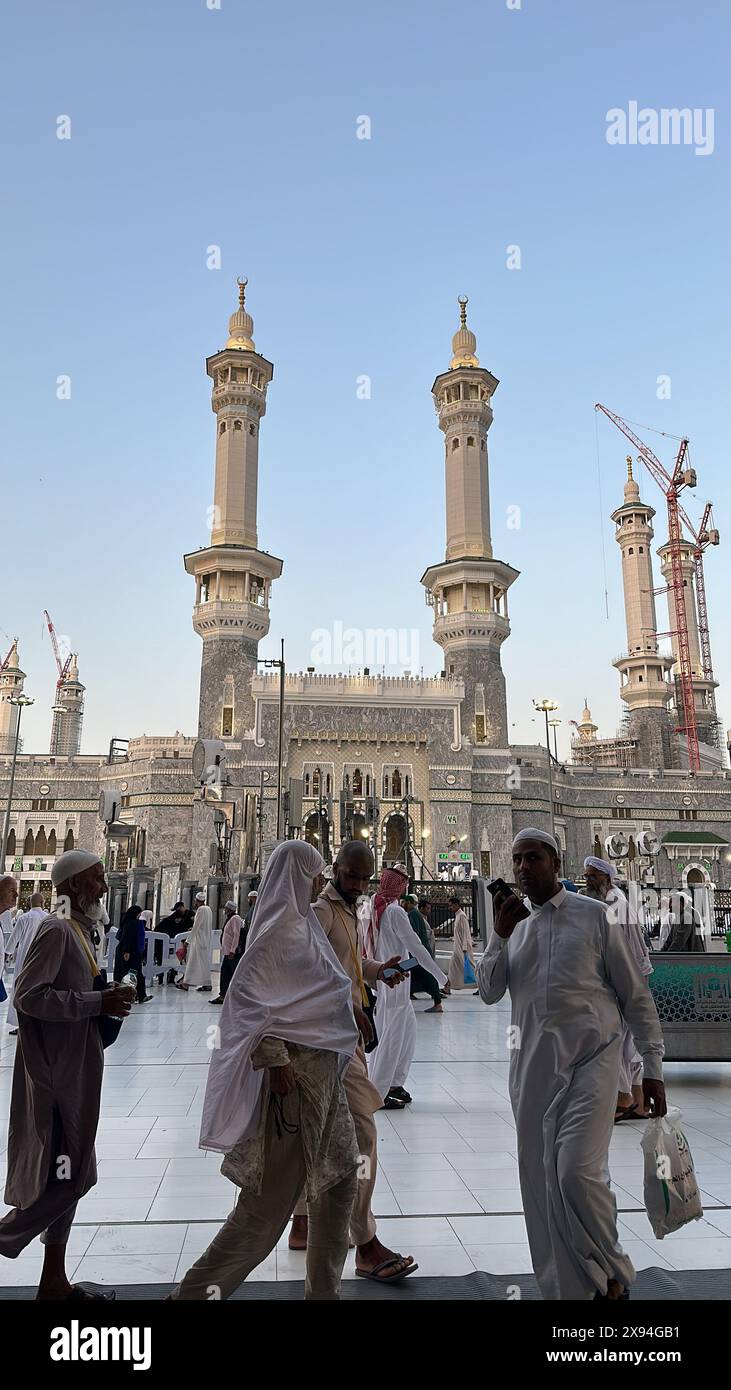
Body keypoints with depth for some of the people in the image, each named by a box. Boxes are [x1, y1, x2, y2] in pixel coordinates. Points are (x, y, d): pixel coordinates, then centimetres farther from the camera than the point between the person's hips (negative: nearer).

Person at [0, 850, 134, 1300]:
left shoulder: (78, 929, 11)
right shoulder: (57, 930, -17)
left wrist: (105, 1000, 3)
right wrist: (97, 1003, -22)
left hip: (75, 1069, 10)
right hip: (59, 1073, -10)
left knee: (69, 1174, 16)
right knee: (65, 1177, -3)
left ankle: (55, 1282, 27)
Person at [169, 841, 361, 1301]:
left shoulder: (304, 922, 11)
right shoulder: (280, 927, -17)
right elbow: (246, 992, -24)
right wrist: (274, 1057, -25)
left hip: (324, 1073, 9)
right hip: (295, 1072, -9)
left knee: (340, 1178, 16)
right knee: (273, 1193, 0)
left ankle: (325, 1289, 29)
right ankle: (197, 1289, 15)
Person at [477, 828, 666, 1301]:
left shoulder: (595, 916, -2)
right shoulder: (514, 924, 11)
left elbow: (636, 995, 1)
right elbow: (490, 992, 4)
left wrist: (653, 1068, 0)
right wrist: (500, 934, -8)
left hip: (591, 1058, -4)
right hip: (533, 1066, 5)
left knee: (578, 1172, -15)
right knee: (539, 1179, 9)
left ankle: (611, 1274, 13)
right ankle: (565, 1286, 27)